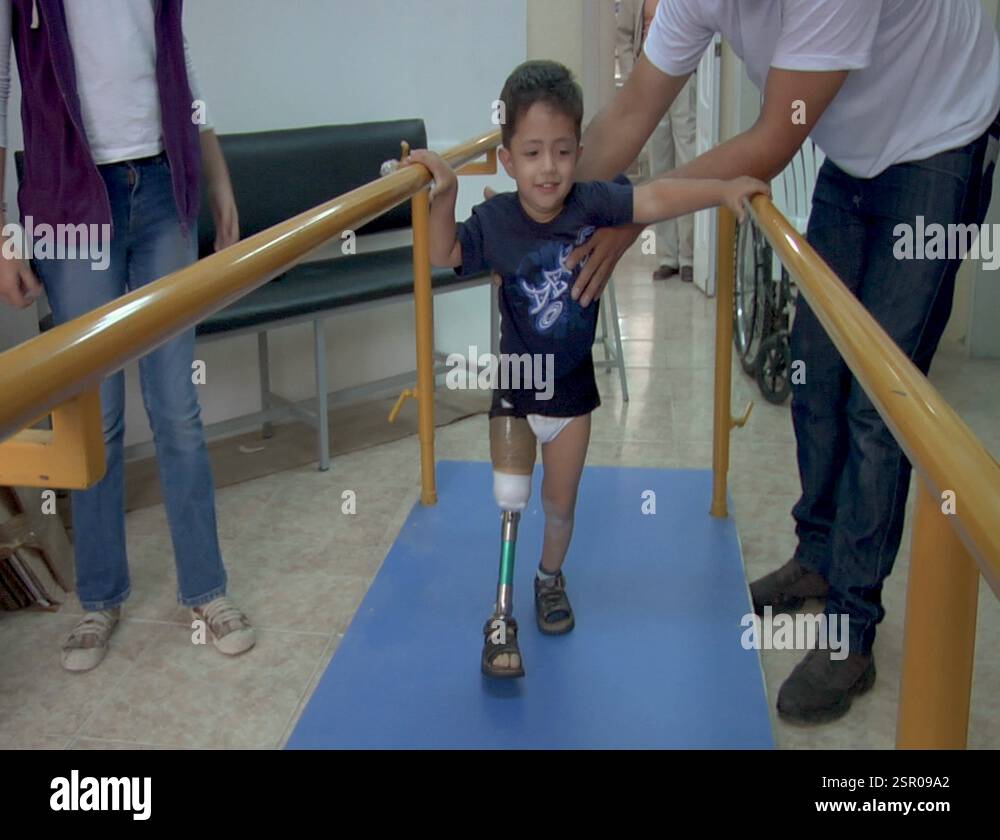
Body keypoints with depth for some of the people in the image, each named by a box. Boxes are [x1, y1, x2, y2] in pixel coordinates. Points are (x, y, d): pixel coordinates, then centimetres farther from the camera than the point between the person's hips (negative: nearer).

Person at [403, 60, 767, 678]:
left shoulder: (592, 205, -17)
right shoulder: (495, 221, -15)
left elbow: (657, 199, -20)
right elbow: (445, 256, -5)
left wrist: (724, 190, -31)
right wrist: (444, 194, -19)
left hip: (572, 388, 1)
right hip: (515, 384, -1)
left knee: (561, 502, 16)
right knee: (511, 504, 4)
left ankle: (551, 580, 44)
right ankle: (502, 617, 16)